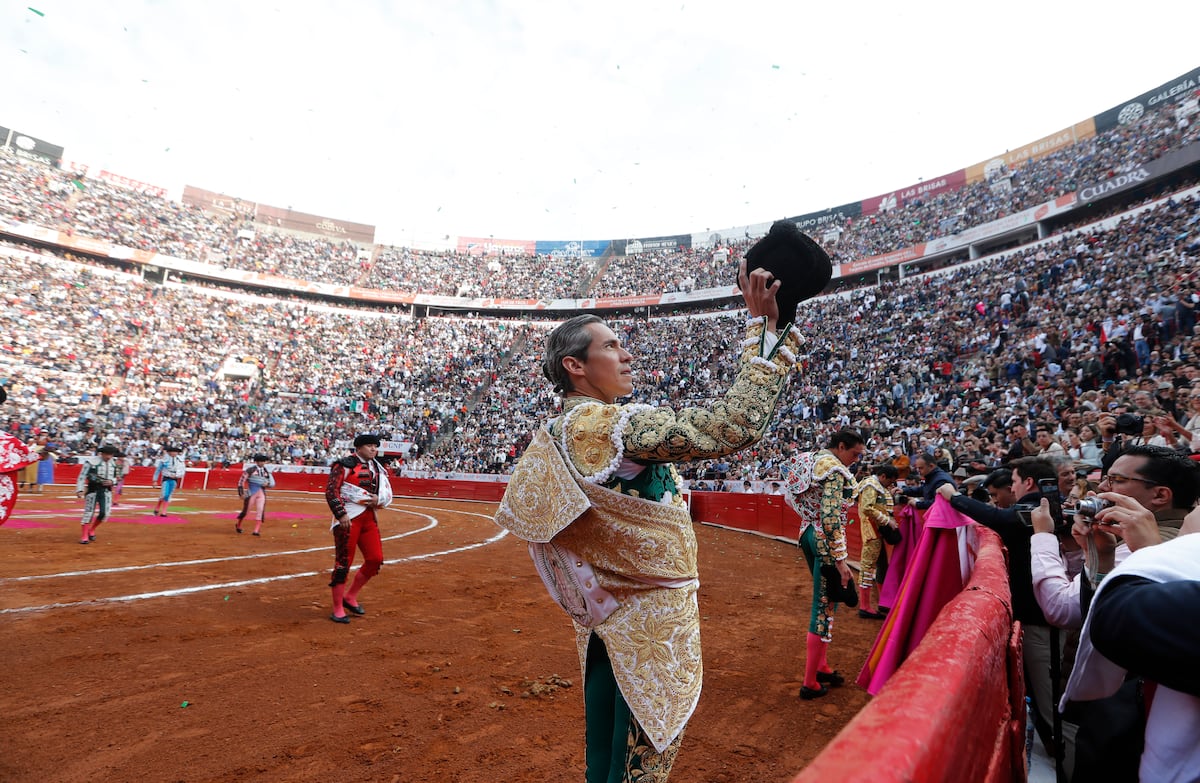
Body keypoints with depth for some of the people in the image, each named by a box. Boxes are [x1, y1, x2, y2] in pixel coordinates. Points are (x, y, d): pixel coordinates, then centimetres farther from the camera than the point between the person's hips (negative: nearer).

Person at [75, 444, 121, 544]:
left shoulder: (115, 464, 5)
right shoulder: (92, 462, -10)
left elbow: (116, 477, 15)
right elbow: (82, 476, -8)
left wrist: (111, 481, -7)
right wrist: (79, 489, -15)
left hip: (106, 491, 4)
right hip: (93, 490, -4)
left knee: (104, 513, 0)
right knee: (89, 512, 0)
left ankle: (91, 530, 26)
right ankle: (84, 536, 12)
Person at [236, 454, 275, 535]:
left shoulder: (267, 471, 7)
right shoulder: (250, 470, -6)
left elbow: (273, 482, 14)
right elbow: (241, 481, -4)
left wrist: (267, 483, -9)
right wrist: (241, 493, -7)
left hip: (261, 493, 3)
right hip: (251, 492, -3)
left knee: (260, 511, -7)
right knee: (246, 510, 7)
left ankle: (256, 530, -4)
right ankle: (238, 525, 35)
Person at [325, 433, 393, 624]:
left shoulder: (378, 468, 15)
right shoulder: (344, 465, -6)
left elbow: (388, 494, 19)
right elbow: (331, 491, -12)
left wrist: (379, 499, -4)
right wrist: (341, 515, -19)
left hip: (369, 517, 7)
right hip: (348, 518, -7)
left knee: (375, 559, 5)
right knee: (343, 562, -2)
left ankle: (350, 597, 24)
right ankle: (338, 609, 11)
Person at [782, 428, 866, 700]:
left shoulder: (813, 460, 10)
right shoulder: (834, 469, -18)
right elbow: (831, 517, -25)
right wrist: (840, 558, -24)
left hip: (809, 533, 9)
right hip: (825, 540, -9)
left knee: (824, 599, 20)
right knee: (825, 605, 0)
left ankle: (821, 665, 33)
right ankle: (810, 683, 9)